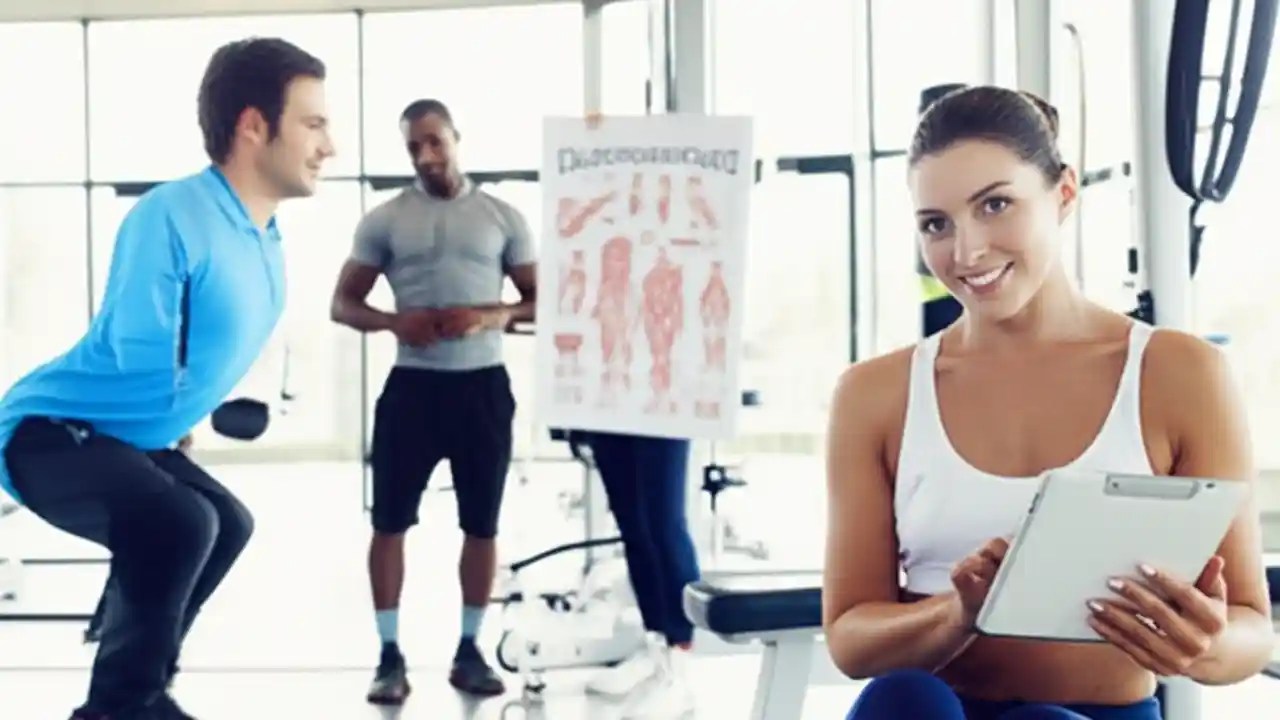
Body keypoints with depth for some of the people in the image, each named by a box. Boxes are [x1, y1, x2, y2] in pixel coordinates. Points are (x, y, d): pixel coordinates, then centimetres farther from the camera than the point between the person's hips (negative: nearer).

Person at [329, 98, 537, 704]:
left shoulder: (502, 216, 6)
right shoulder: (384, 220, 5)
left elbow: (542, 299, 7)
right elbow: (342, 303, 6)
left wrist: (494, 316, -14)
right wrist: (394, 322, -15)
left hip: (482, 385, 1)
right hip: (414, 385, 0)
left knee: (481, 523, 5)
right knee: (390, 520, -1)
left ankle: (469, 650, 18)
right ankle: (390, 655, 8)